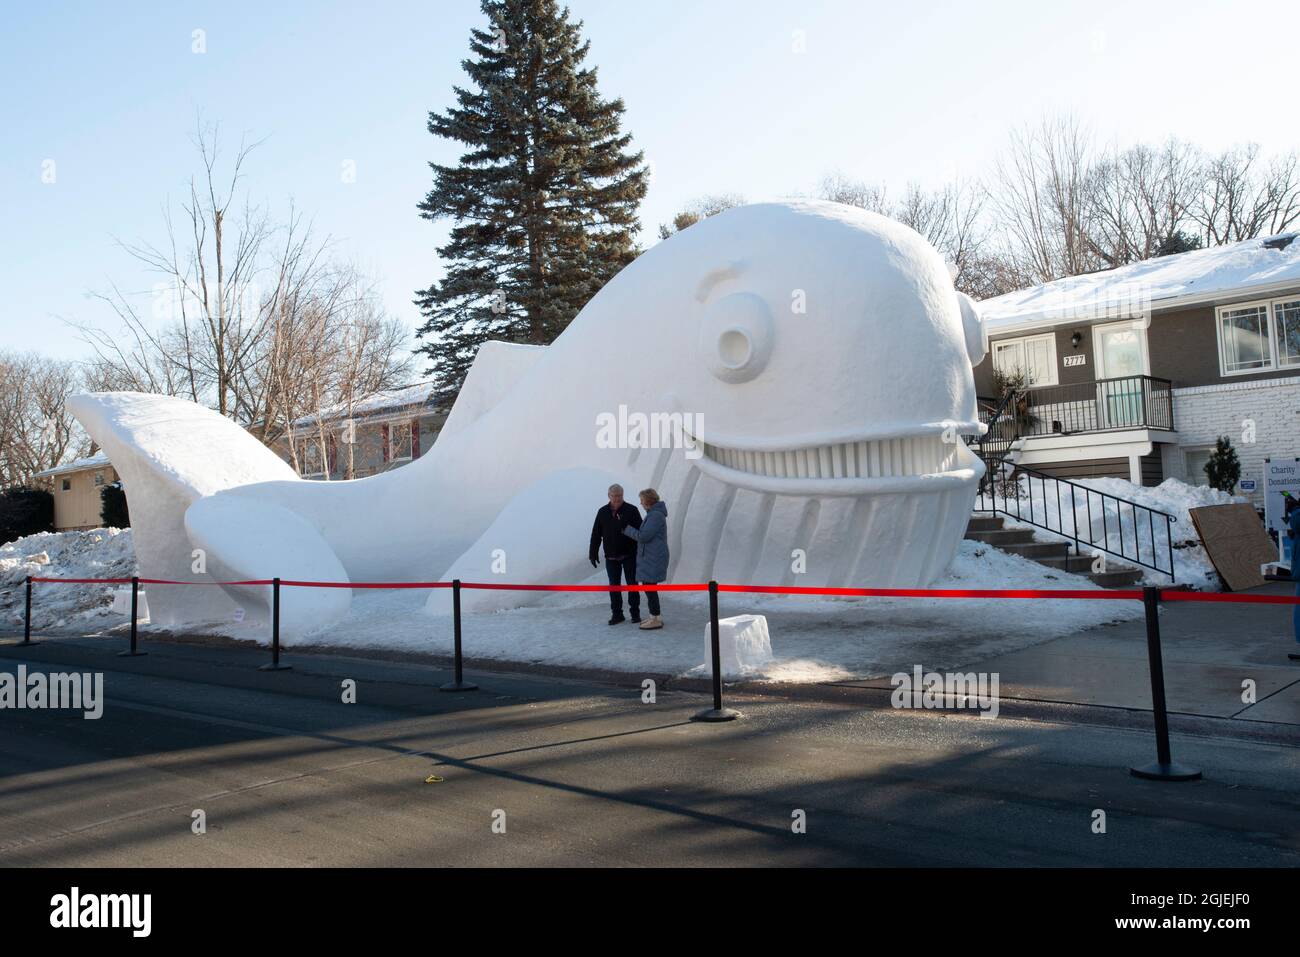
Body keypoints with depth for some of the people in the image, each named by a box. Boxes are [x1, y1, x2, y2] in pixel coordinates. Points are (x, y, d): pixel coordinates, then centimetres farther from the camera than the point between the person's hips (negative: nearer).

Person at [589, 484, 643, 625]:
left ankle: (635, 612, 15)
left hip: (629, 555, -2)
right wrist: (593, 553, 3)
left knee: (632, 583, 4)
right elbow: (596, 534, 6)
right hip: (611, 557, 2)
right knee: (614, 585, 6)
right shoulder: (602, 512, 3)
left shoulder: (631, 510, -5)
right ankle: (617, 613, 14)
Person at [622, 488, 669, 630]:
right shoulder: (654, 514, 15)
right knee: (647, 586, 14)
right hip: (649, 558, 10)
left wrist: (626, 529, -10)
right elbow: (645, 532, 22)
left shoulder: (656, 516, -17)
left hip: (653, 558, -10)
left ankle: (656, 620, -3)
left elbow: (643, 536, -21)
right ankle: (654, 617, 21)